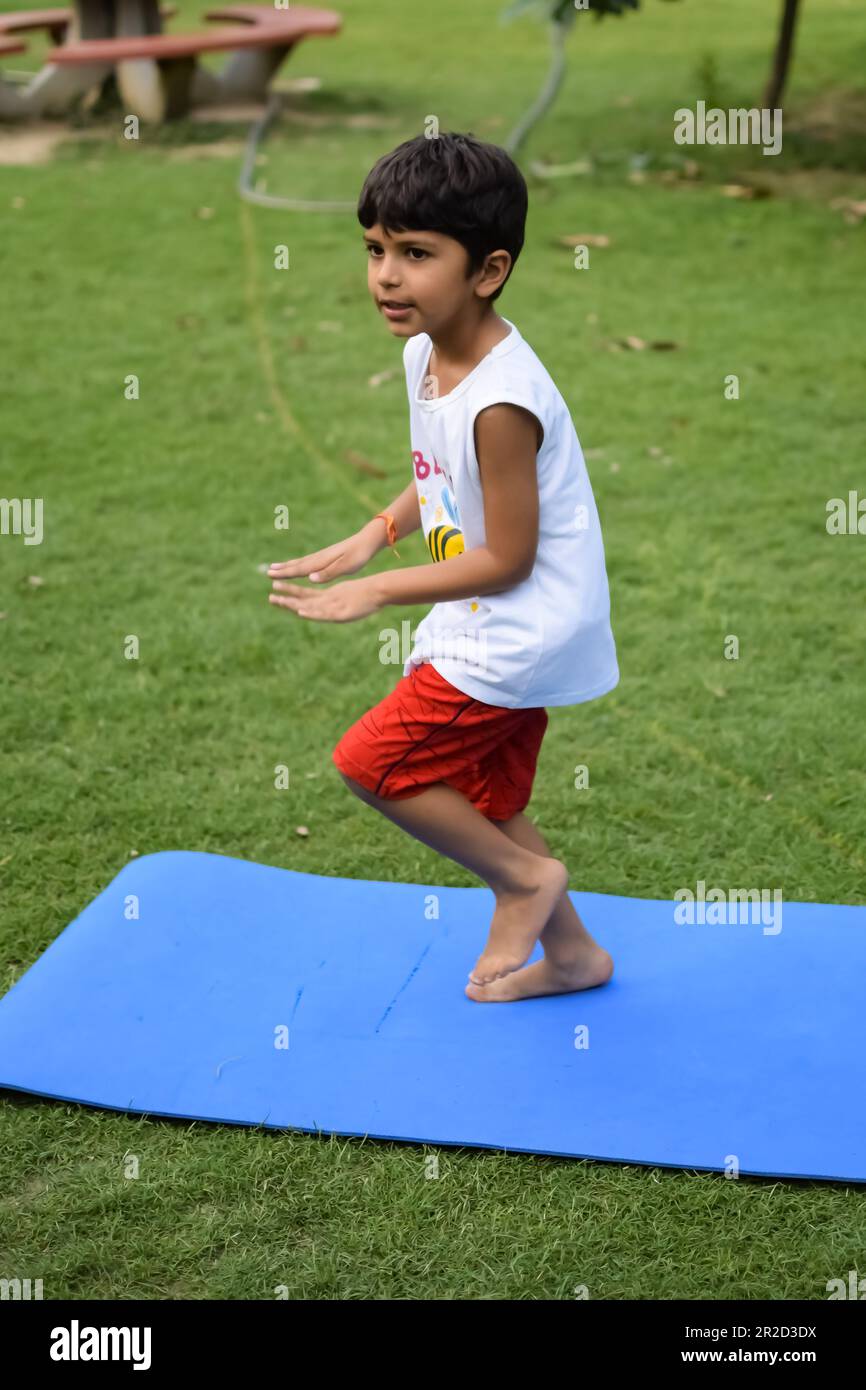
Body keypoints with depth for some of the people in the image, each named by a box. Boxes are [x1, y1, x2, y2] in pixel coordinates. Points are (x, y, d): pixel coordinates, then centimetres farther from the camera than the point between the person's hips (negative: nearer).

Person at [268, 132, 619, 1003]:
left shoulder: (501, 402, -28)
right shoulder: (426, 352, 0)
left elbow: (506, 561, -23)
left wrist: (374, 592, -19)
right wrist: (378, 531, 1)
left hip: (521, 636, -9)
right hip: (493, 634, 9)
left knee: (369, 761, -8)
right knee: (482, 807, 18)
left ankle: (525, 877, 9)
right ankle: (571, 953, 37)